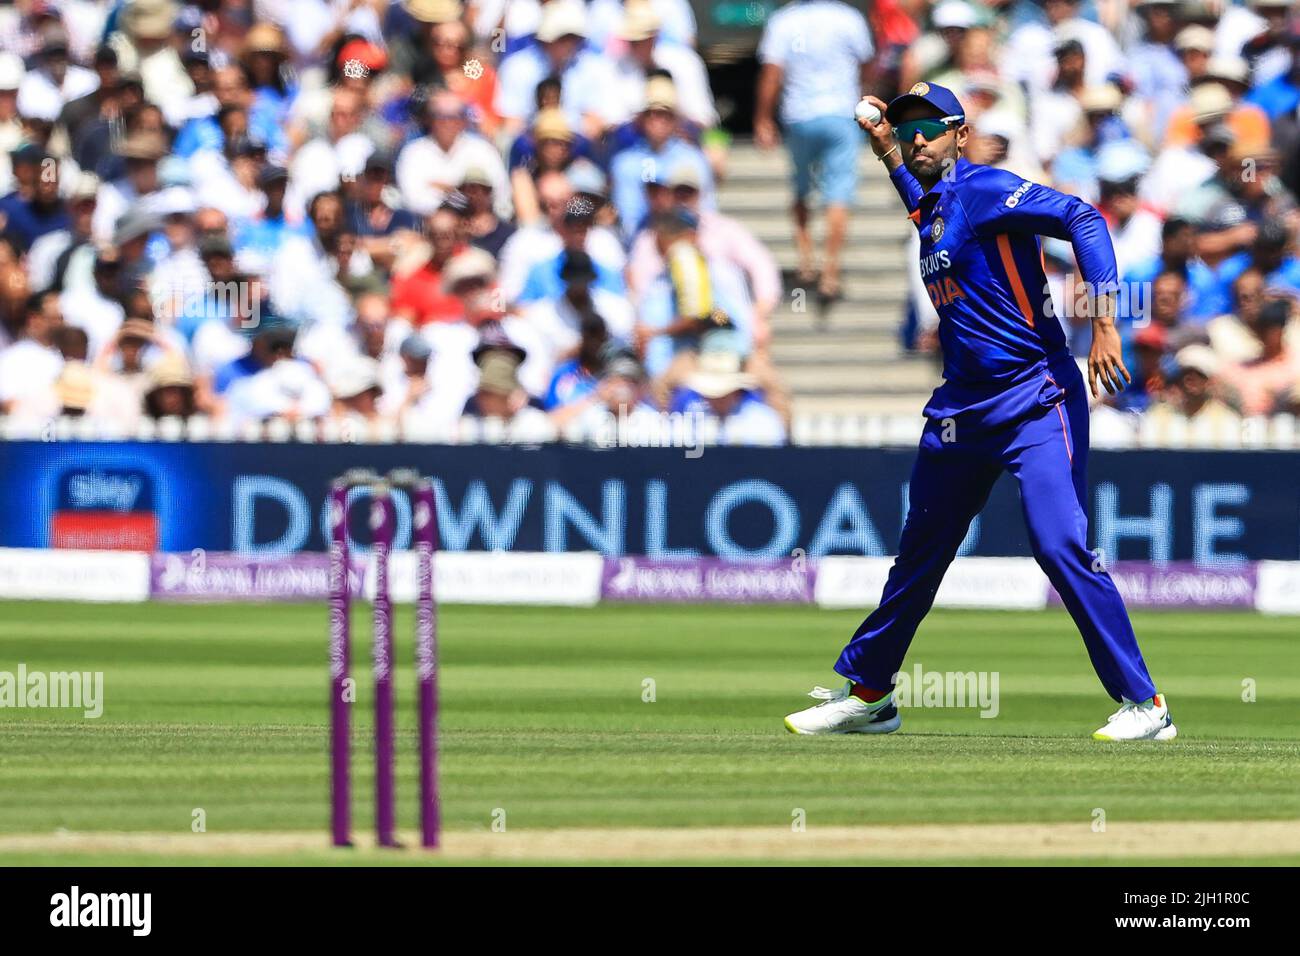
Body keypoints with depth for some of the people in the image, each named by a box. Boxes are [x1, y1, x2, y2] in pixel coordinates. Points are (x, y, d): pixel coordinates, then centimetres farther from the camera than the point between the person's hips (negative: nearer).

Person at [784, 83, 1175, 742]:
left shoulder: (987, 189, -10)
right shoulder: (931, 206, 15)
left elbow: (1082, 220, -22)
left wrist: (1103, 325, -30)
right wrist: (887, 152, 30)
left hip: (1034, 400, -9)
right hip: (962, 408, 9)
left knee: (1060, 545, -19)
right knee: (920, 550, 17)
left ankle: (1143, 704, -16)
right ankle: (866, 693, 30)